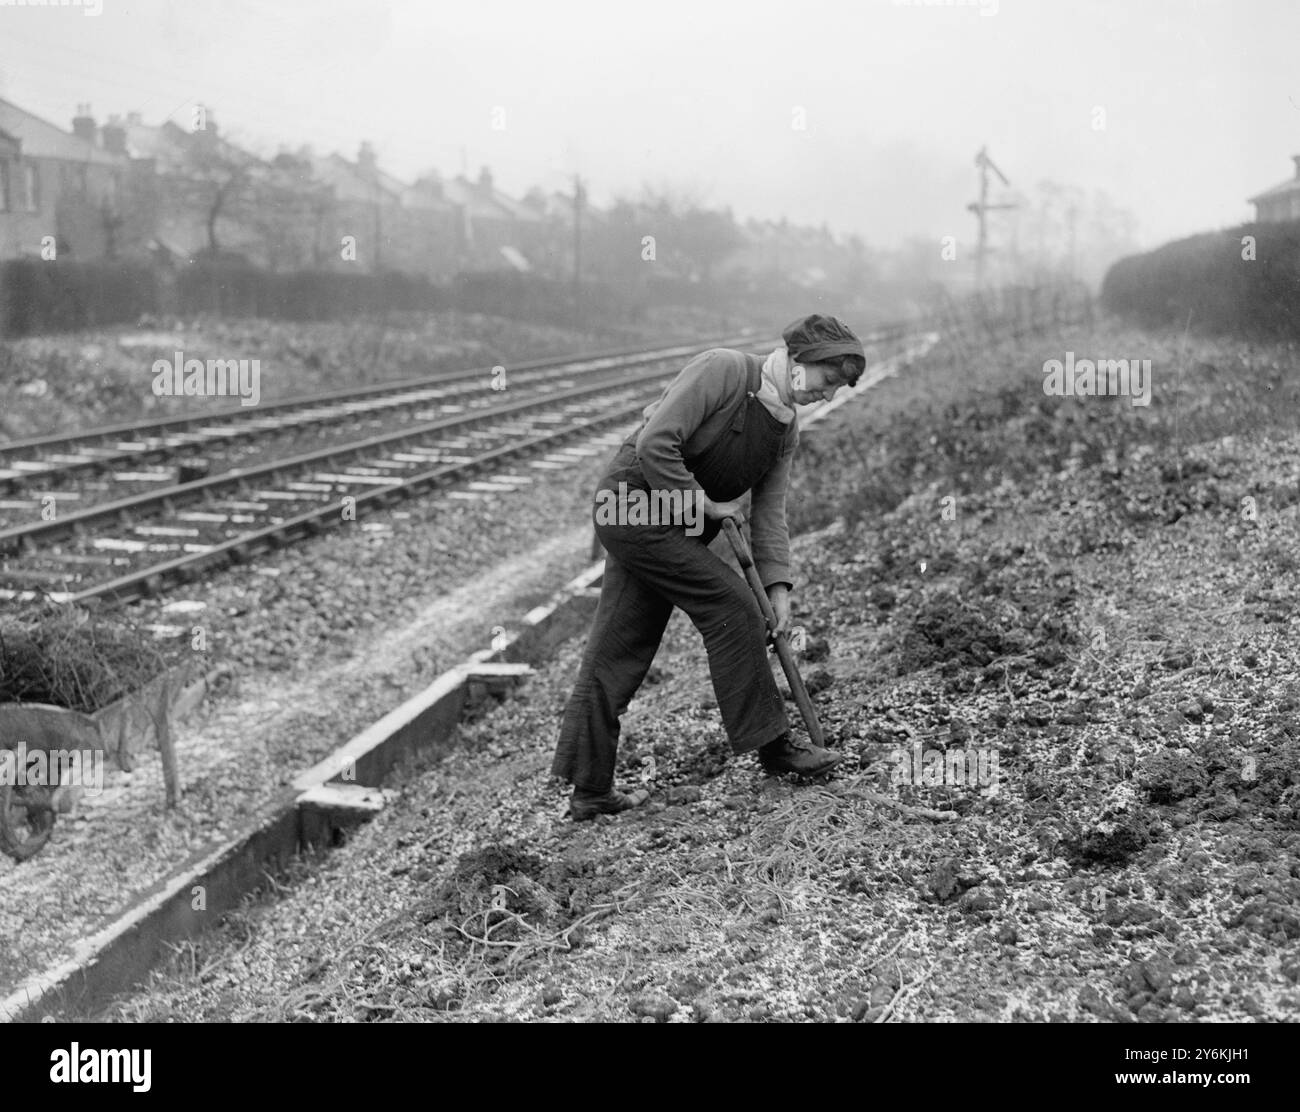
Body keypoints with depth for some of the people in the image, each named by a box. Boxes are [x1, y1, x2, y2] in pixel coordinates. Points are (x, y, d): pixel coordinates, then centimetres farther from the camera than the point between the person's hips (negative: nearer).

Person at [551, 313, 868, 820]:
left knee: (617, 650, 8)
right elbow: (655, 443, -22)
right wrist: (705, 504, -16)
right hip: (635, 500, -9)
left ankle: (590, 788, 12)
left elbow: (769, 511, 9)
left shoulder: (786, 429, 10)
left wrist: (777, 586, -1)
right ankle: (770, 741, 4)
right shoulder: (722, 369, -16)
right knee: (730, 606, -8)